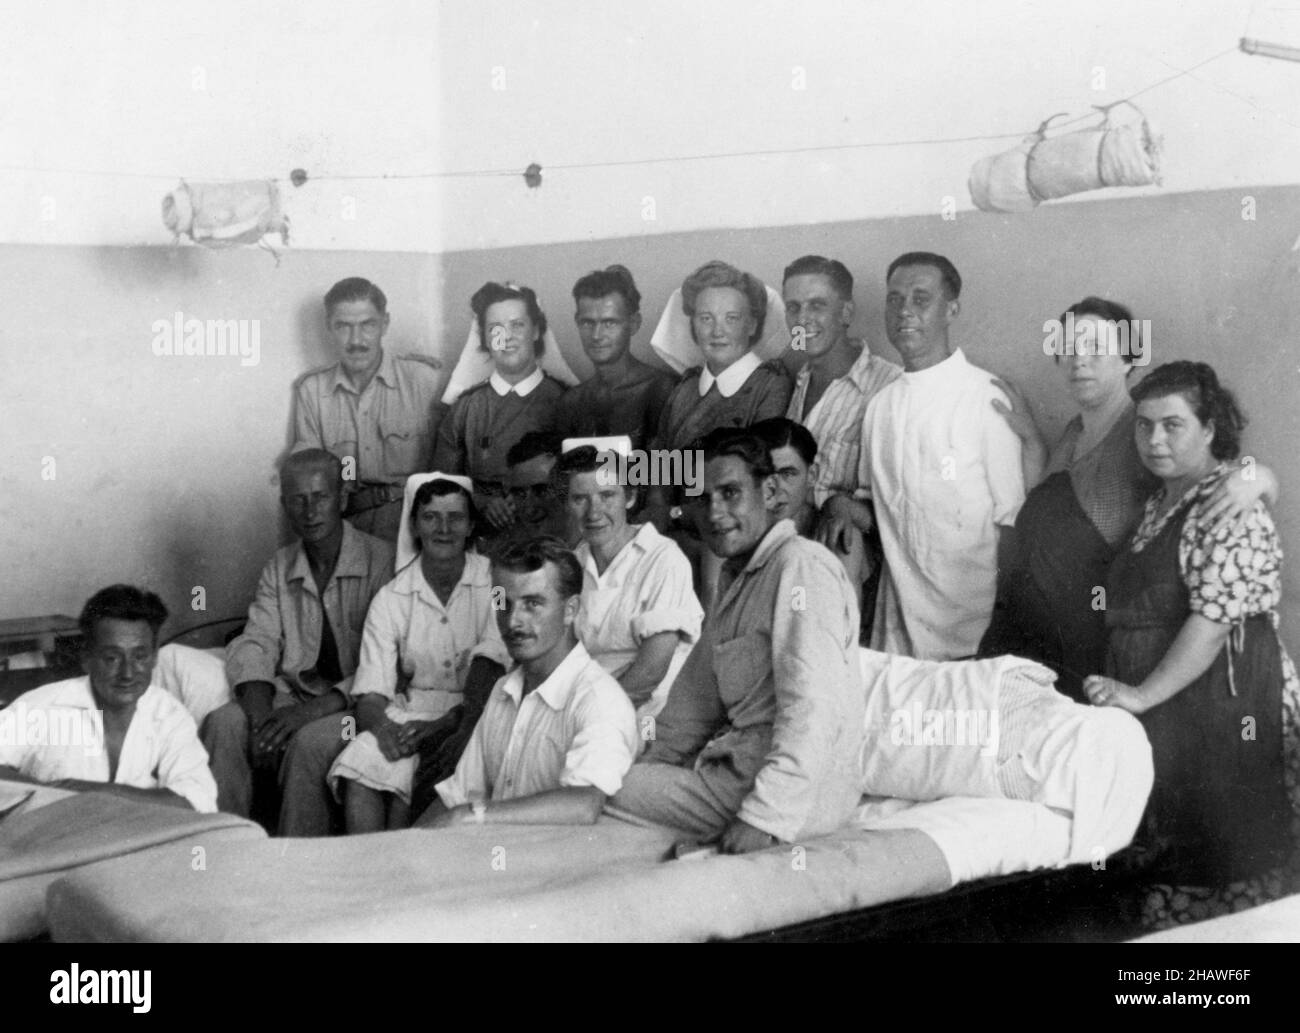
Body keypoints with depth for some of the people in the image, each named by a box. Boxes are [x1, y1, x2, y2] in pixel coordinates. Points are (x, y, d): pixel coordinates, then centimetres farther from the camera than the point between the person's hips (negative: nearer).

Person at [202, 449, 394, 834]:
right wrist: (262, 717, -17)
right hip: (290, 694, 5)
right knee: (223, 724, -22)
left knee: (310, 742, -34)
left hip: (354, 702, -5)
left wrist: (312, 709, -23)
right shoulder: (279, 569, 14)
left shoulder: (380, 561, -7)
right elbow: (255, 645, 4)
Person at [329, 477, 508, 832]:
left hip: (472, 713, -2)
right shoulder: (390, 599, 5)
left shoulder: (493, 582, -1)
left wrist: (447, 723, -28)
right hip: (409, 711, 2)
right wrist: (383, 728, -24)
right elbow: (370, 693, -1)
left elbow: (490, 666, -12)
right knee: (359, 767, -27)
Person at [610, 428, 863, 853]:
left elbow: (811, 710, -23)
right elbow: (696, 691, 20)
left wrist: (765, 816, -27)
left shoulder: (802, 567, -14)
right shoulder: (735, 577, 18)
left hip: (802, 789, -10)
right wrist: (651, 765, 11)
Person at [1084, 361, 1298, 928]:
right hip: (1162, 713, 8)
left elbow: (1214, 618, -21)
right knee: (1172, 850, 12)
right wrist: (1123, 687, 13)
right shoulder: (1159, 503, 15)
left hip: (1221, 705, -8)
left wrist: (1141, 695, -21)